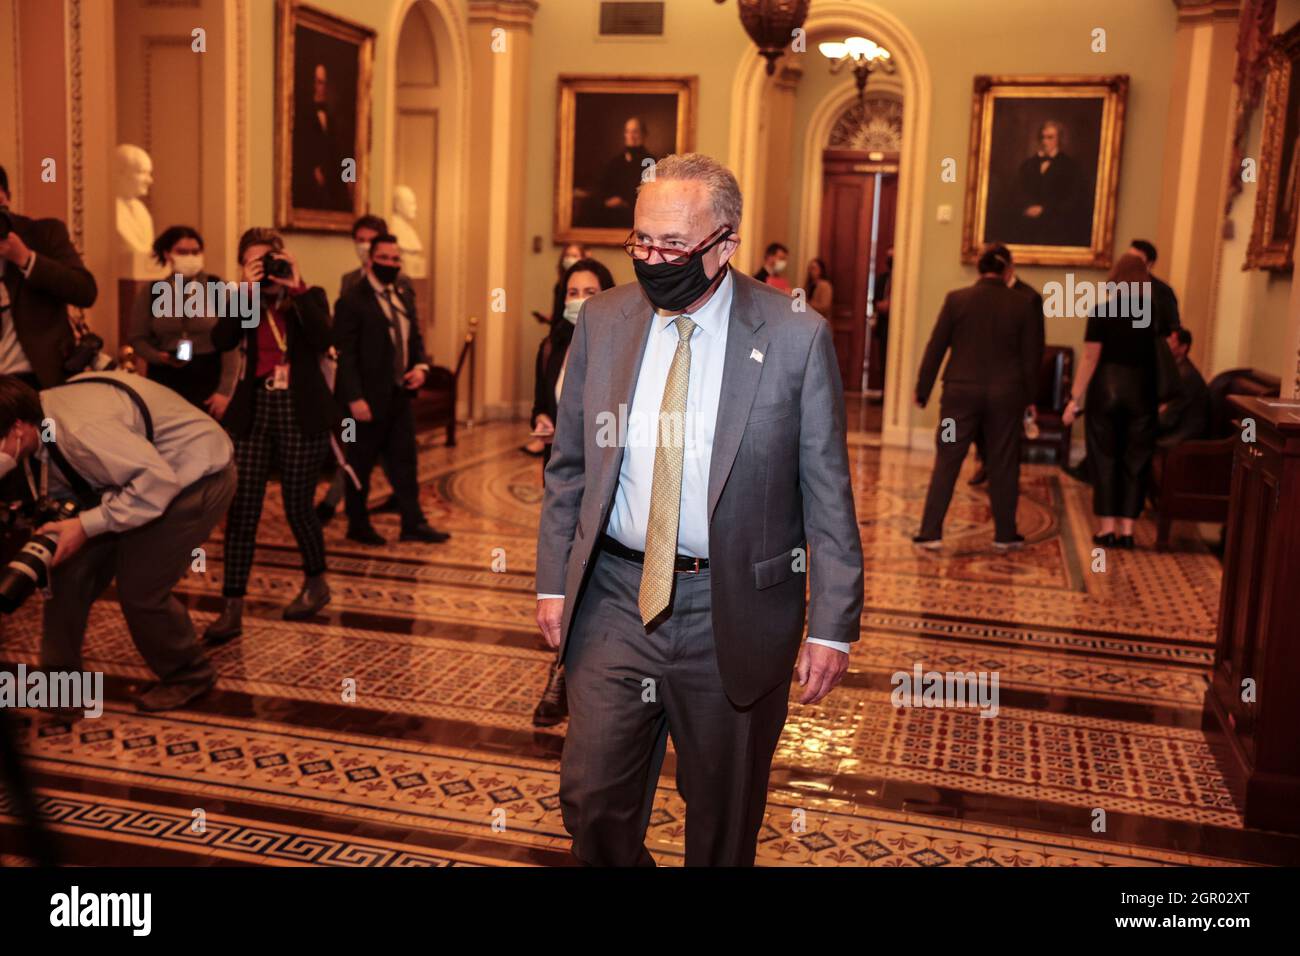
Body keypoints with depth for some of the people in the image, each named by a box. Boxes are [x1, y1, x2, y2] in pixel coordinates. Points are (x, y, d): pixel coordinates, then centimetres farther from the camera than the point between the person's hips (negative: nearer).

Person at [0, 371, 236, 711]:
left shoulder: (79, 427, -33)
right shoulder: (43, 420, -5)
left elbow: (159, 481, -35)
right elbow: (63, 491, 8)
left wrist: (87, 525, -31)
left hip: (199, 476, -9)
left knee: (138, 588, -6)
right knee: (72, 566, 5)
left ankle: (188, 676, 19)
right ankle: (58, 675, 22)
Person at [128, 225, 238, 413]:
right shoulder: (151, 293, 7)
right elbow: (137, 337, 10)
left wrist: (225, 391, -10)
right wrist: (158, 356, -11)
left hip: (208, 381, -2)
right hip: (164, 381, 2)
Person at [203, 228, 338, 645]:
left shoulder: (309, 296, 1)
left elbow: (322, 340, -19)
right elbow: (220, 340, -11)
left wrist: (297, 288, -19)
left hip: (300, 412, -2)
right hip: (253, 411, 3)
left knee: (297, 504, 4)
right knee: (241, 508, -3)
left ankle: (316, 584, 29)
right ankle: (232, 609, -2)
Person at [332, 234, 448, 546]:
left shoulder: (405, 297, 11)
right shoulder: (353, 301, -12)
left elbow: (415, 337, 18)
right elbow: (345, 354, -15)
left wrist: (420, 366, -3)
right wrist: (354, 398, -21)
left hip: (400, 394, 7)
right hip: (368, 398, -7)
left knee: (404, 459, 9)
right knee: (361, 464, 6)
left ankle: (413, 523, 15)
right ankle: (358, 525, 20)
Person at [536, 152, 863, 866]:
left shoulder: (796, 338, -9)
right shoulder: (602, 321, 2)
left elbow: (828, 494, -6)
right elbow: (568, 465, 9)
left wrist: (832, 625, -8)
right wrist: (554, 580, 5)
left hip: (734, 612, -2)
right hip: (614, 599, 3)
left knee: (724, 817, 13)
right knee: (592, 800, 7)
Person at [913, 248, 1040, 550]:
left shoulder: (956, 299, -4)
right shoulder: (1022, 304, -1)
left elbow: (936, 347, -2)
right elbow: (1031, 355, 3)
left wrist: (923, 390, 6)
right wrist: (1028, 396, 14)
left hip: (962, 391, -1)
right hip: (1005, 394, 1)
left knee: (946, 463, 4)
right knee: (1003, 466, 10)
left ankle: (930, 532, 2)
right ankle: (1005, 535, 19)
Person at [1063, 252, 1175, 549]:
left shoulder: (1102, 311, -8)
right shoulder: (1157, 313, 0)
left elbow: (1090, 359, -10)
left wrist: (1075, 398, -7)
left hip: (1106, 388, -2)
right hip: (1142, 390, 2)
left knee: (1104, 458, 7)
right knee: (1135, 460, 8)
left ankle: (1107, 527, 7)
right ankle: (1127, 529, 8)